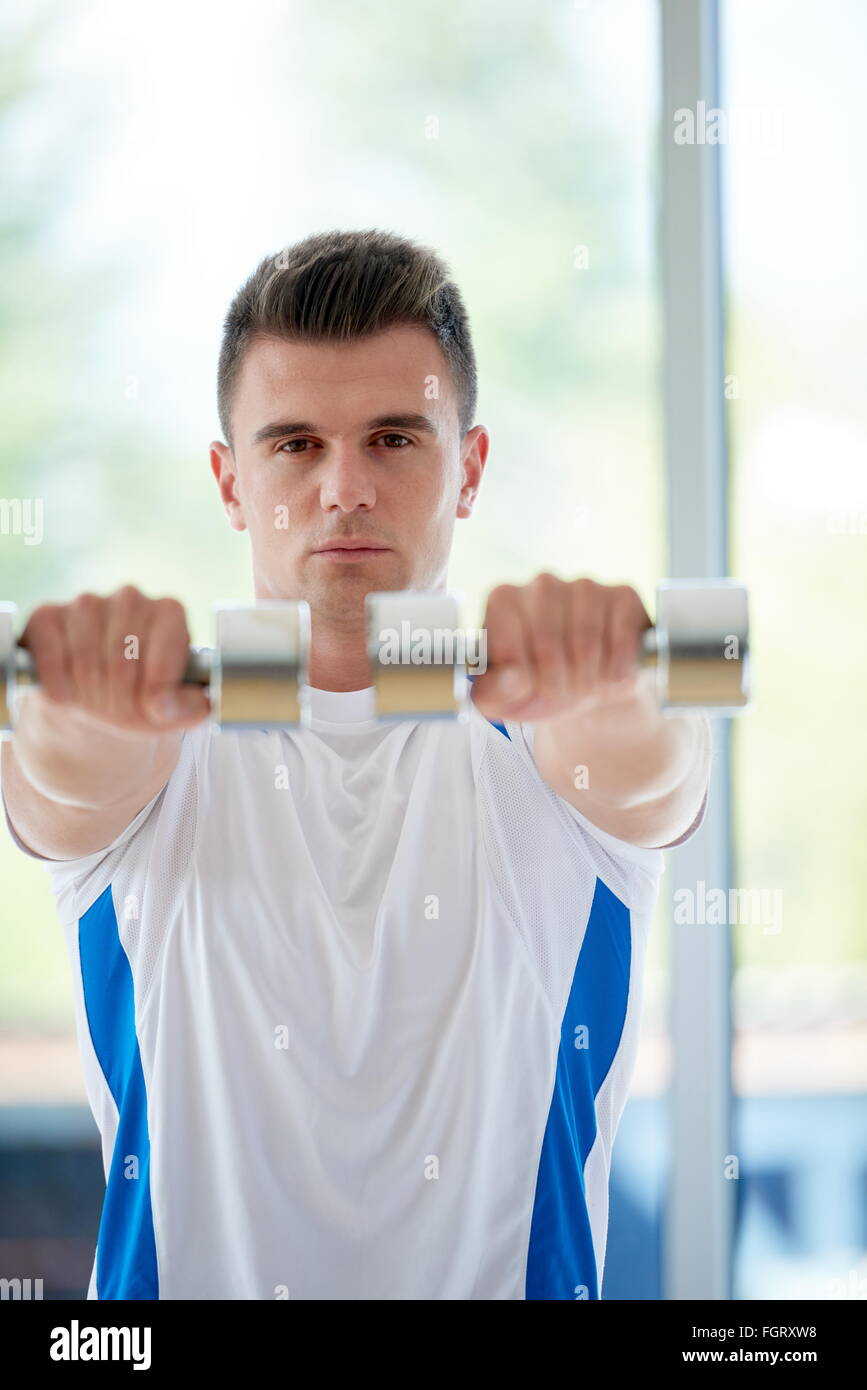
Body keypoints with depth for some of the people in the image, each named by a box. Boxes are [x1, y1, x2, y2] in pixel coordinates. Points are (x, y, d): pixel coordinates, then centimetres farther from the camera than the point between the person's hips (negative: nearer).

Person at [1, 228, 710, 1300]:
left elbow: (649, 773, -17)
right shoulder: (164, 732, 4)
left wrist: (600, 686, -38)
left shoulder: (536, 730, 3)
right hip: (185, 1272, 0)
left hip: (513, 1272, 0)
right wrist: (91, 709, -38)